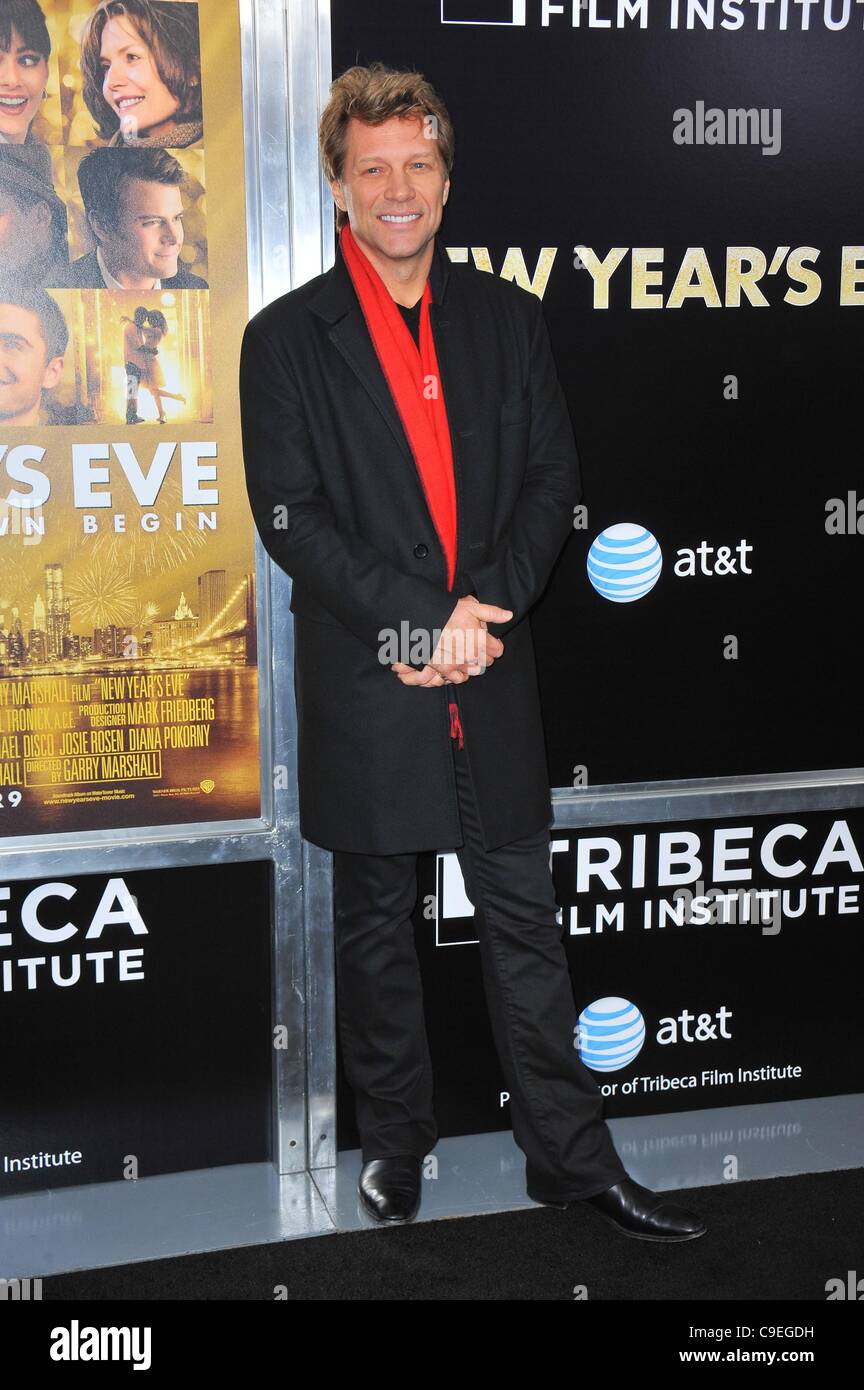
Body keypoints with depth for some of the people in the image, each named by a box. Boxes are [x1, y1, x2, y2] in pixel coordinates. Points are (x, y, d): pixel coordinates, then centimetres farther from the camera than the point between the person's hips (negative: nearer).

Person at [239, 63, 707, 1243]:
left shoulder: (507, 317, 7)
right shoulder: (288, 338, -2)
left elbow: (552, 478, 3)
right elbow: (288, 514, -9)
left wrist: (483, 605, -12)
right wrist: (414, 624, -17)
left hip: (493, 676, 2)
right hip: (365, 685, -2)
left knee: (525, 919, 8)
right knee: (376, 925, 12)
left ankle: (570, 1157, 18)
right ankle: (394, 1140, 28)